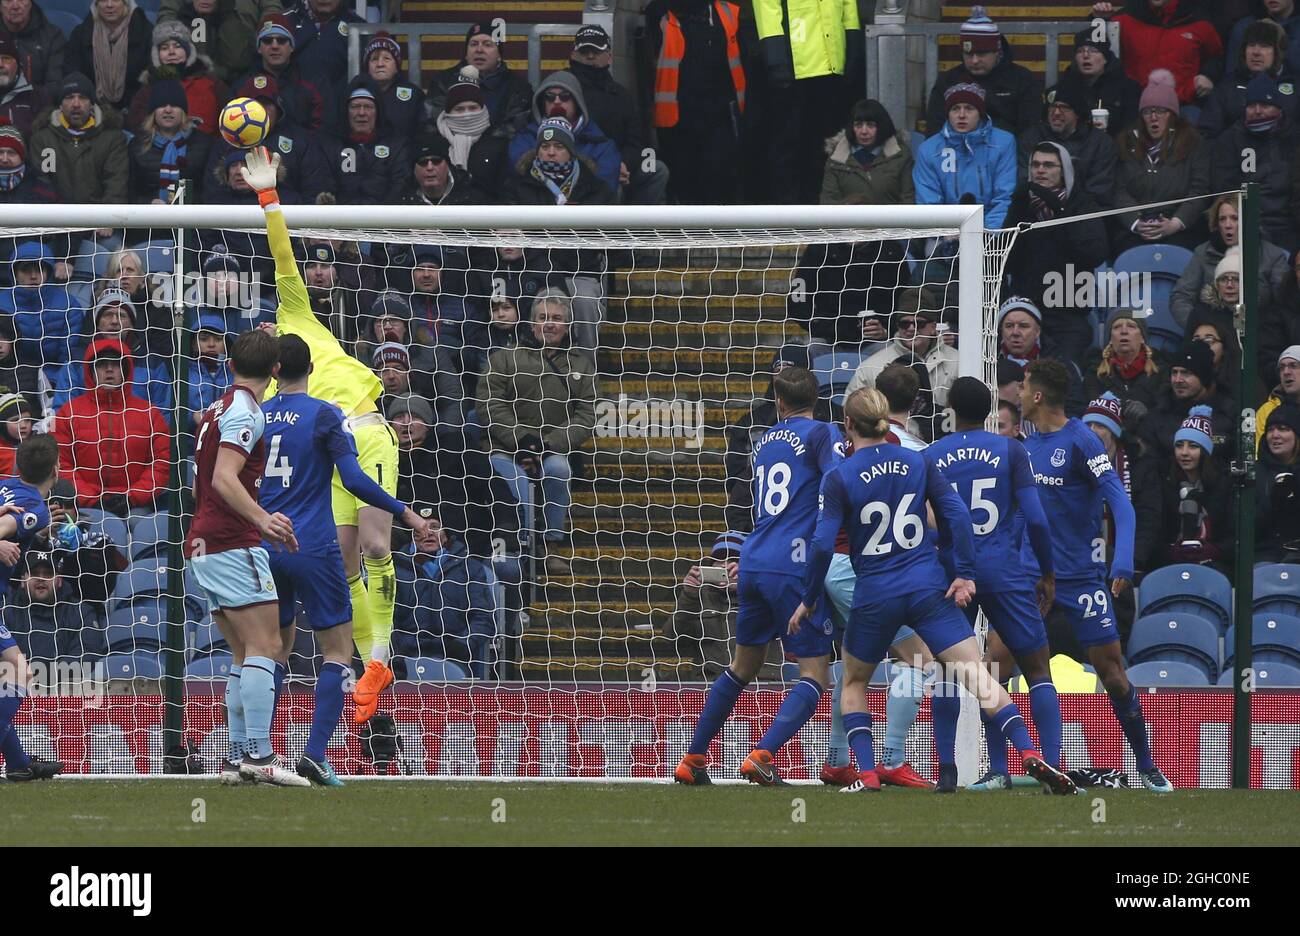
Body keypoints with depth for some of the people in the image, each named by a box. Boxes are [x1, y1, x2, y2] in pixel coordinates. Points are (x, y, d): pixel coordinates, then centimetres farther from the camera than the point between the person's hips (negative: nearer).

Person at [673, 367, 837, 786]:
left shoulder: (766, 440, 18)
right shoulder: (818, 434, -2)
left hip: (753, 564, 7)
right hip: (794, 568, -7)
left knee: (743, 665, 22)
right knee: (815, 673, -2)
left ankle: (693, 760, 25)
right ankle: (762, 755, -20)